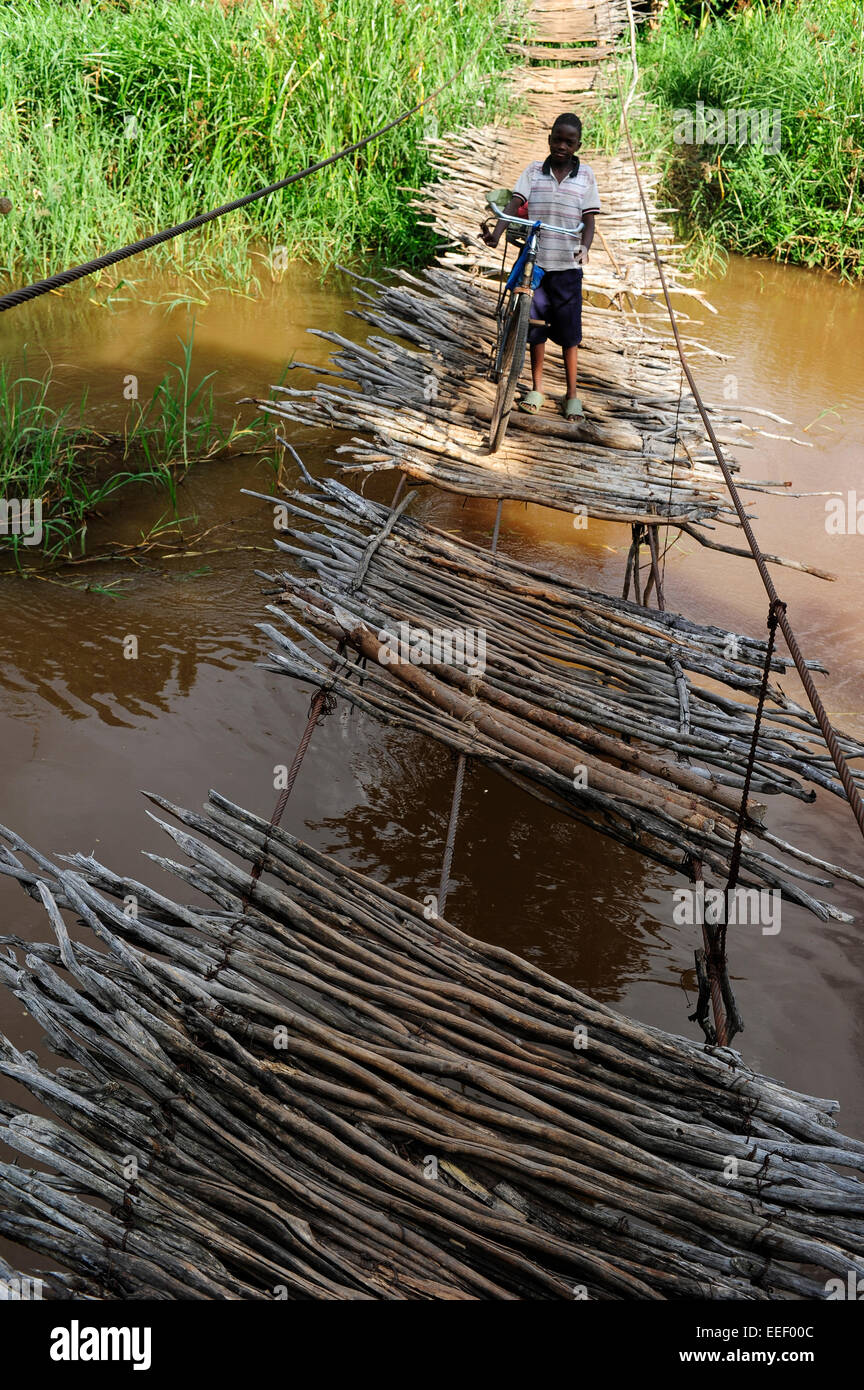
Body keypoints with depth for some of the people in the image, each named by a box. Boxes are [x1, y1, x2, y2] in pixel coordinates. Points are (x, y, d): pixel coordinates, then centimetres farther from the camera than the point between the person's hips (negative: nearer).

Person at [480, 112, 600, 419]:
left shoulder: (585, 175, 3)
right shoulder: (534, 171, 3)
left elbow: (589, 219, -1)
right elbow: (514, 203, -7)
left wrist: (584, 247, -20)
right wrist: (496, 233, -25)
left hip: (567, 265, -1)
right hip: (534, 262, 1)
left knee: (568, 331, 3)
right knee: (536, 327, 9)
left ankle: (572, 394, 14)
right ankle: (536, 389, 22)